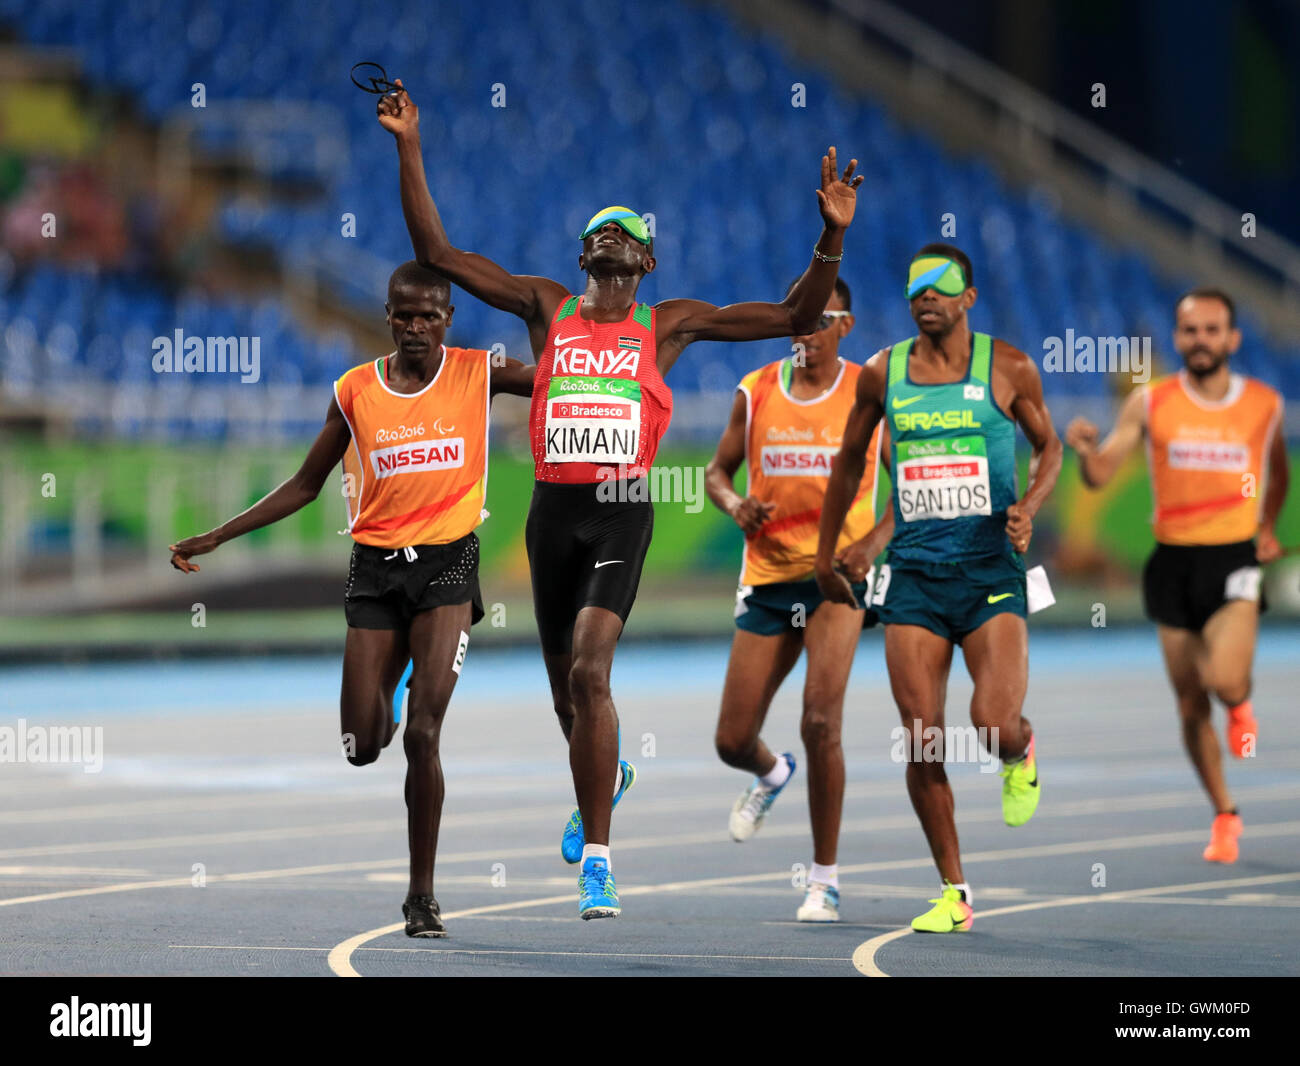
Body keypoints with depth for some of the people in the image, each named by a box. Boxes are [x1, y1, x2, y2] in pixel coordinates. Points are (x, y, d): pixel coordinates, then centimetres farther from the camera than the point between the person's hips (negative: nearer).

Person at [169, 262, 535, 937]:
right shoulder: (356, 391, 4)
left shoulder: (478, 374, 0)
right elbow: (305, 486, 12)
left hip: (448, 560, -2)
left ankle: (423, 893, -5)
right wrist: (215, 539, 9)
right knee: (362, 747, -1)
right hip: (375, 564, 2)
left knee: (422, 734, -15)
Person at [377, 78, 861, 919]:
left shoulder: (669, 325, 7)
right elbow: (437, 252, 6)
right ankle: (605, 779, 48)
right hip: (554, 509, 3)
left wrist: (834, 235, -6)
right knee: (566, 688, 14)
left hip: (622, 510, -3)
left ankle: (597, 859, -18)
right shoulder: (547, 307, 10)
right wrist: (410, 150, 0)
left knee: (590, 670, -21)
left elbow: (797, 316, 6)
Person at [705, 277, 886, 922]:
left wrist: (877, 540, -13)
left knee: (821, 722, -19)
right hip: (768, 576, 3)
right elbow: (717, 471, 15)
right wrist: (736, 505, -7)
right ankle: (770, 774, 45)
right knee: (732, 740, 5)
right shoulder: (755, 393, 4)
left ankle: (825, 879, -5)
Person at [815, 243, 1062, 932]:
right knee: (922, 741, -5)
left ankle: (1021, 755, 23)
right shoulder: (881, 374, 6)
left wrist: (1029, 504, -7)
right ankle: (953, 895, 5)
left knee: (995, 725, -17)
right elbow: (849, 461, 20)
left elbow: (1048, 447, 13)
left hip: (991, 571, -2)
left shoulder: (1008, 369, 1)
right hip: (913, 577, 2)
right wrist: (826, 554, 21)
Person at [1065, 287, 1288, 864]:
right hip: (1173, 560, 1)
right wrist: (1087, 450, -24)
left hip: (1234, 559, -1)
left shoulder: (1264, 404, 3)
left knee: (1224, 680, -23)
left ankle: (1240, 704, 15)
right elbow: (1100, 475, -4)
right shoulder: (1150, 402, 0)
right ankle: (1224, 816, 23)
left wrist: (1267, 525, 11)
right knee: (1191, 704, 6)